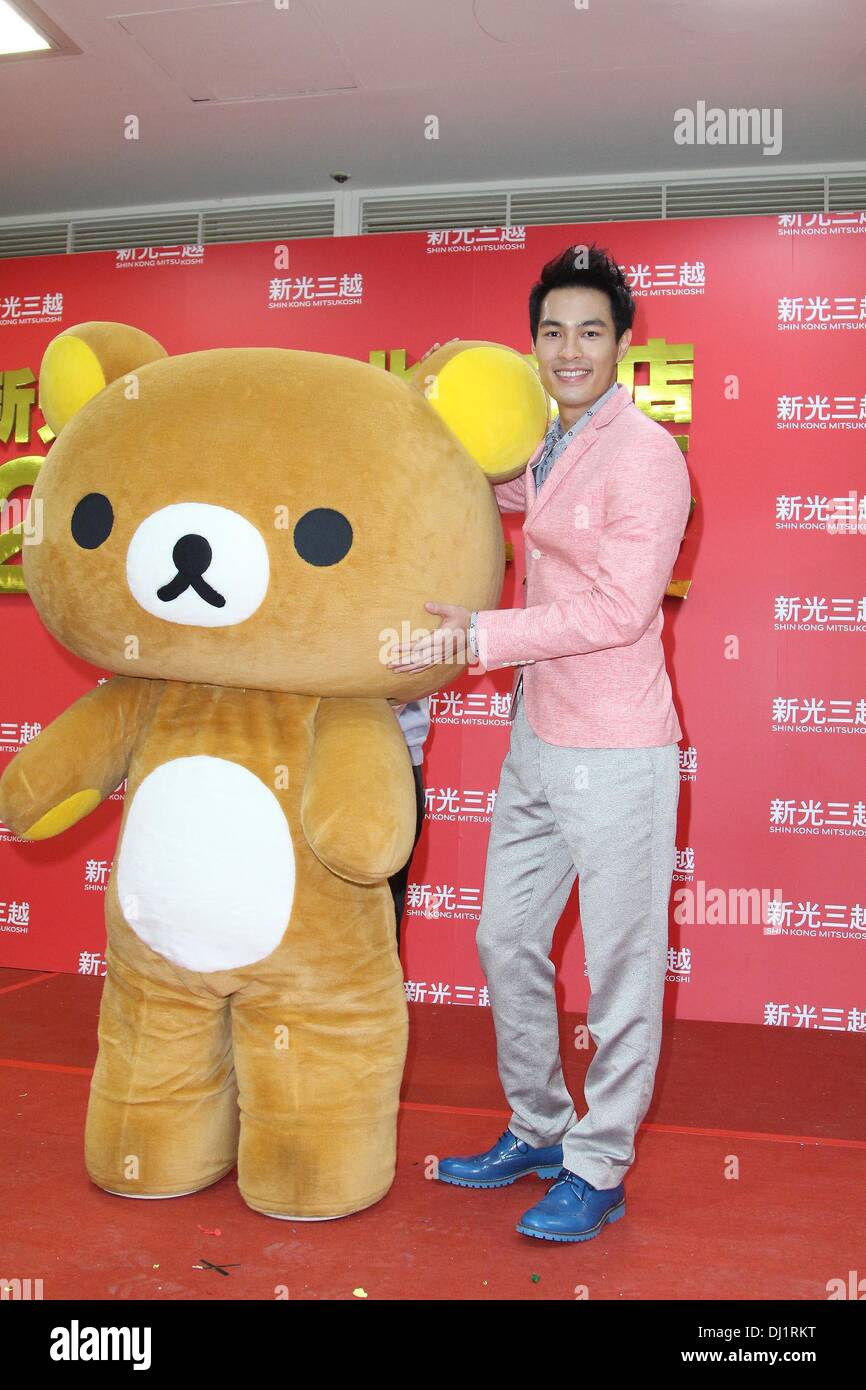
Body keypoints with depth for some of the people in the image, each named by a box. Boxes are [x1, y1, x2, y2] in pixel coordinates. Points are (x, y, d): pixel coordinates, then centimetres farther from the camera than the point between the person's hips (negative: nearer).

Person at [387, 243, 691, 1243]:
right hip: (536, 740, 9)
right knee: (506, 941, 17)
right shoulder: (547, 448, 12)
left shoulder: (644, 454, -13)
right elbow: (497, 490, 36)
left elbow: (619, 607, -21)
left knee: (619, 969, 5)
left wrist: (479, 635, -23)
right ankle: (536, 1132, 36)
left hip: (613, 754, -9)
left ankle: (598, 1172, 23)